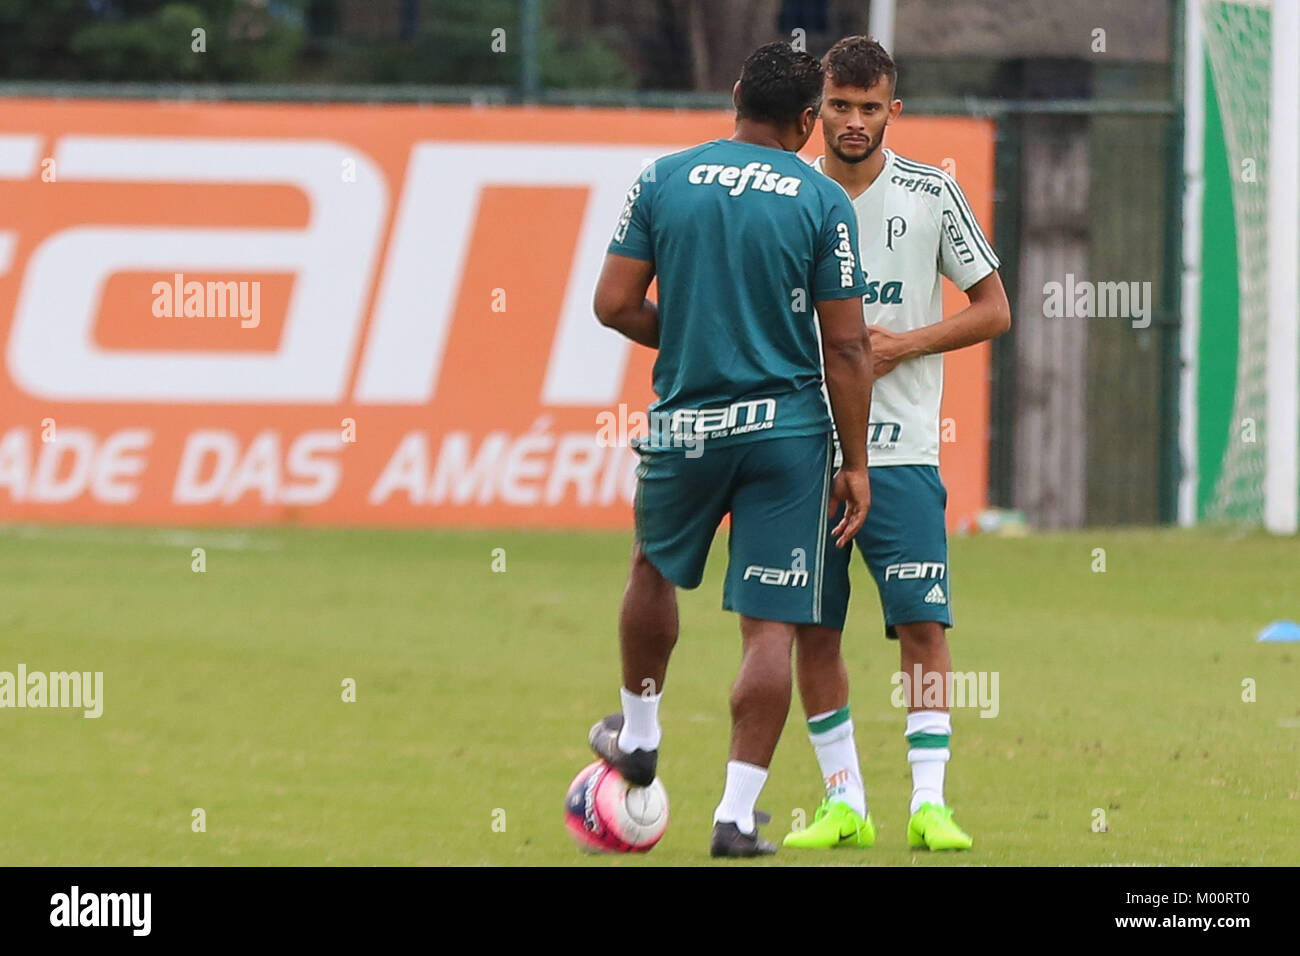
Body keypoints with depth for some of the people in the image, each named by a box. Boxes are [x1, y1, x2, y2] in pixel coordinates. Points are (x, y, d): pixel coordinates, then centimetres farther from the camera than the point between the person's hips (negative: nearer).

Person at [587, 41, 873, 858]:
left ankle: (638, 737, 43)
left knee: (655, 570, 29)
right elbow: (846, 345, -7)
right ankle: (737, 814, -3)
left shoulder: (665, 180, 0)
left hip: (685, 422, 2)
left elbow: (615, 304, -2)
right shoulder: (822, 201, -6)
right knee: (771, 626, 1)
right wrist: (856, 464, -1)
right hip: (786, 427, -2)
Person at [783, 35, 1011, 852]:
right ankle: (845, 803, 12)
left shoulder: (931, 194, 1)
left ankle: (929, 802, -8)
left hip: (902, 453, -2)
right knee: (814, 632, 3)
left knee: (923, 624, -9)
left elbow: (994, 310, 4)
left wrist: (901, 344, -8)